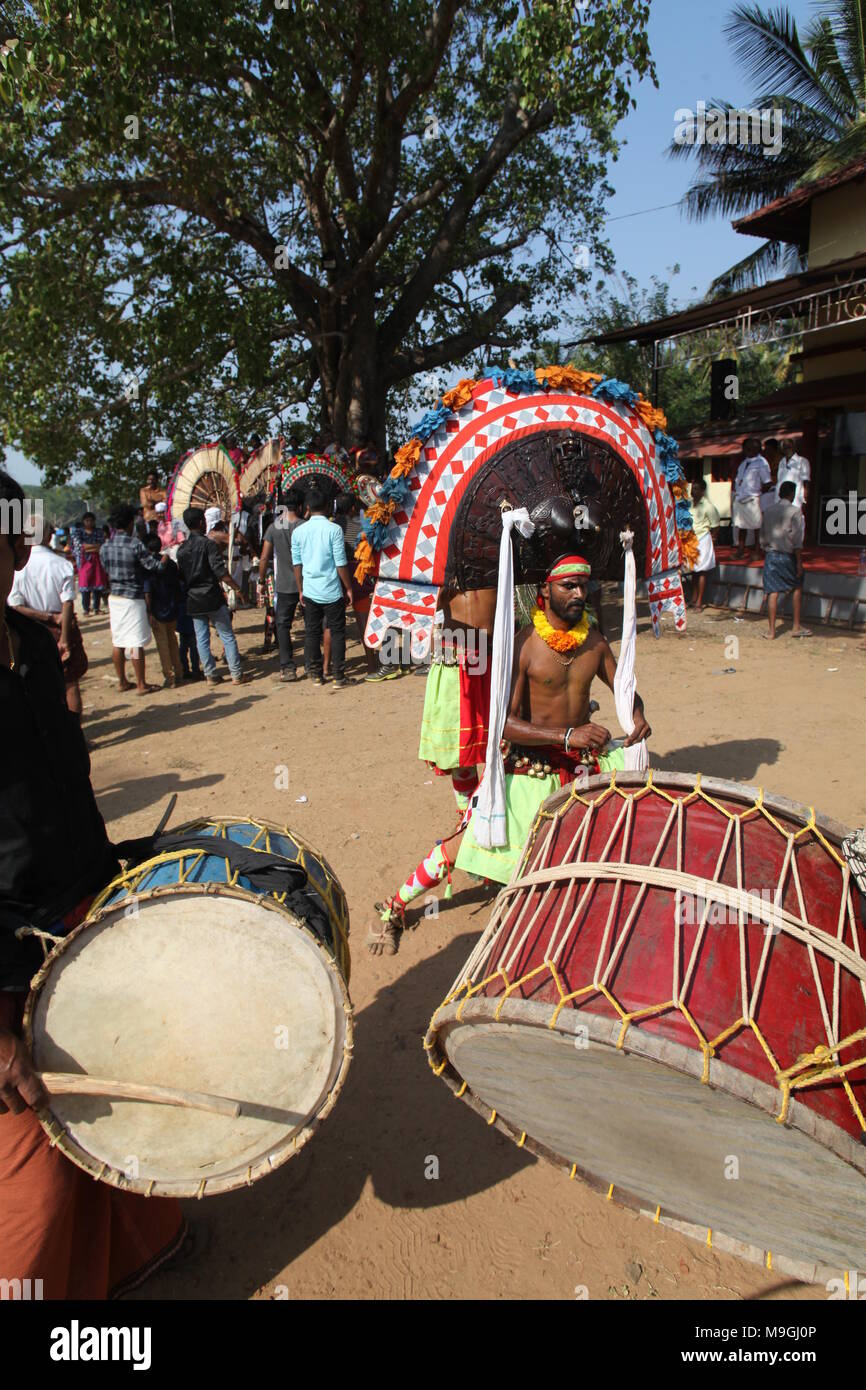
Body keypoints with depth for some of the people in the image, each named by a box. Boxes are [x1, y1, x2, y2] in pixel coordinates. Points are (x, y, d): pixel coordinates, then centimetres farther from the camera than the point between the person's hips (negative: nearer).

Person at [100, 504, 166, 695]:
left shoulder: (105, 547, 3)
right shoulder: (135, 544, -15)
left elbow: (107, 570, 13)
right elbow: (154, 566, -13)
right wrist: (163, 559, 7)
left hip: (114, 597, 6)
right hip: (133, 598, -6)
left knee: (117, 642, 13)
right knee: (136, 643, -1)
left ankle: (122, 681, 22)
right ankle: (141, 685, 5)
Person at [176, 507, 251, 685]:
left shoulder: (182, 549, 8)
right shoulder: (208, 544, -11)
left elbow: (181, 575, 12)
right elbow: (220, 571, -17)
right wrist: (236, 589, -13)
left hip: (193, 600, 6)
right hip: (212, 598, -5)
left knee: (202, 639, 9)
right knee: (227, 636, 1)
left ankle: (210, 675, 12)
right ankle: (237, 675, 2)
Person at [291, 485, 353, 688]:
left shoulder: (298, 531, 1)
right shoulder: (333, 529, -9)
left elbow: (297, 563, 5)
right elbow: (341, 563, -9)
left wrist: (301, 589, 14)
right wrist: (348, 588, 0)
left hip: (309, 591, 3)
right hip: (332, 591, -3)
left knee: (312, 633, 12)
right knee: (337, 633, 5)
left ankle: (315, 674, 18)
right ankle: (339, 677, 4)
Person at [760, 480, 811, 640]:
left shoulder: (769, 510, 6)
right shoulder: (795, 511, -8)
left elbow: (763, 537, 10)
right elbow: (797, 540, -11)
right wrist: (799, 562, -7)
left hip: (770, 555, 3)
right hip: (787, 556, -3)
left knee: (772, 592, 2)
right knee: (797, 588, 16)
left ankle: (771, 631, 0)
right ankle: (797, 627, 18)